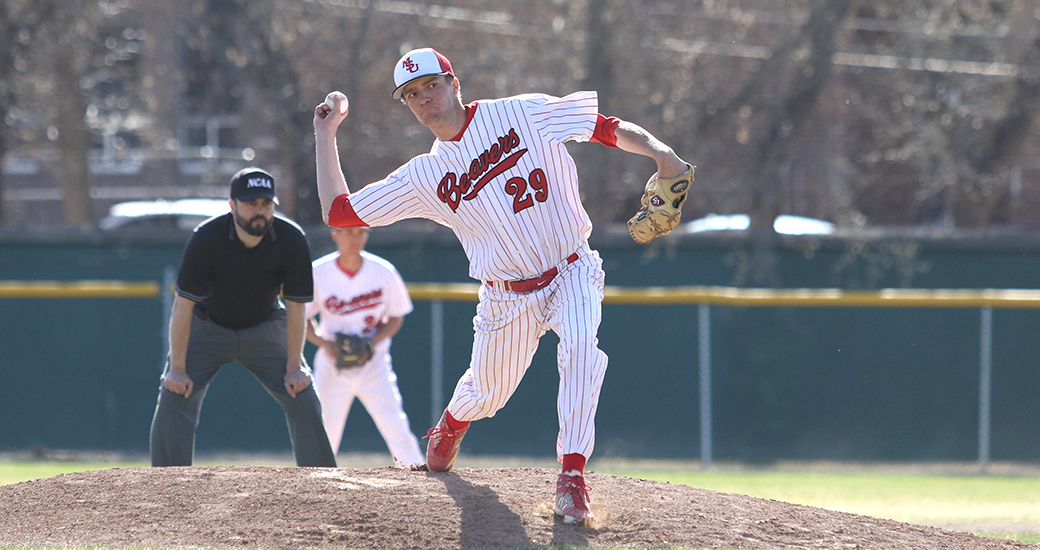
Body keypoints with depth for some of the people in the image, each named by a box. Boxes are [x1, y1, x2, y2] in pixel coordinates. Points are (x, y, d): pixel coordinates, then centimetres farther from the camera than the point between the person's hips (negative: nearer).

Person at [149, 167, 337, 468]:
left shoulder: (292, 240, -22)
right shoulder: (206, 239, -27)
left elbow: (295, 307, -14)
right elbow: (183, 305, -23)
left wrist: (294, 367, -13)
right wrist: (178, 369, -23)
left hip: (265, 329, 2)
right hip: (207, 327, -2)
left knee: (304, 404, -6)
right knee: (174, 401, -16)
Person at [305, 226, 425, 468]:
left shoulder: (383, 272, -6)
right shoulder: (318, 273, -7)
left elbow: (396, 318, 4)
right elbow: (302, 319, 3)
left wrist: (372, 342, -14)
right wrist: (323, 343, -16)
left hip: (373, 364, 0)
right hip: (333, 365, 0)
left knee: (397, 429, -10)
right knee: (324, 437, -3)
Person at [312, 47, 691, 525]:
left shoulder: (522, 114, -5)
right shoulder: (424, 177, 3)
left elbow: (609, 128, -8)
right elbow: (338, 212, 4)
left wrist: (659, 153, -26)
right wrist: (324, 135, 8)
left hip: (571, 273, -3)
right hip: (507, 300, 3)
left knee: (580, 346, -32)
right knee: (485, 395, 14)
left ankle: (572, 479, -32)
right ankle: (450, 426, 53)